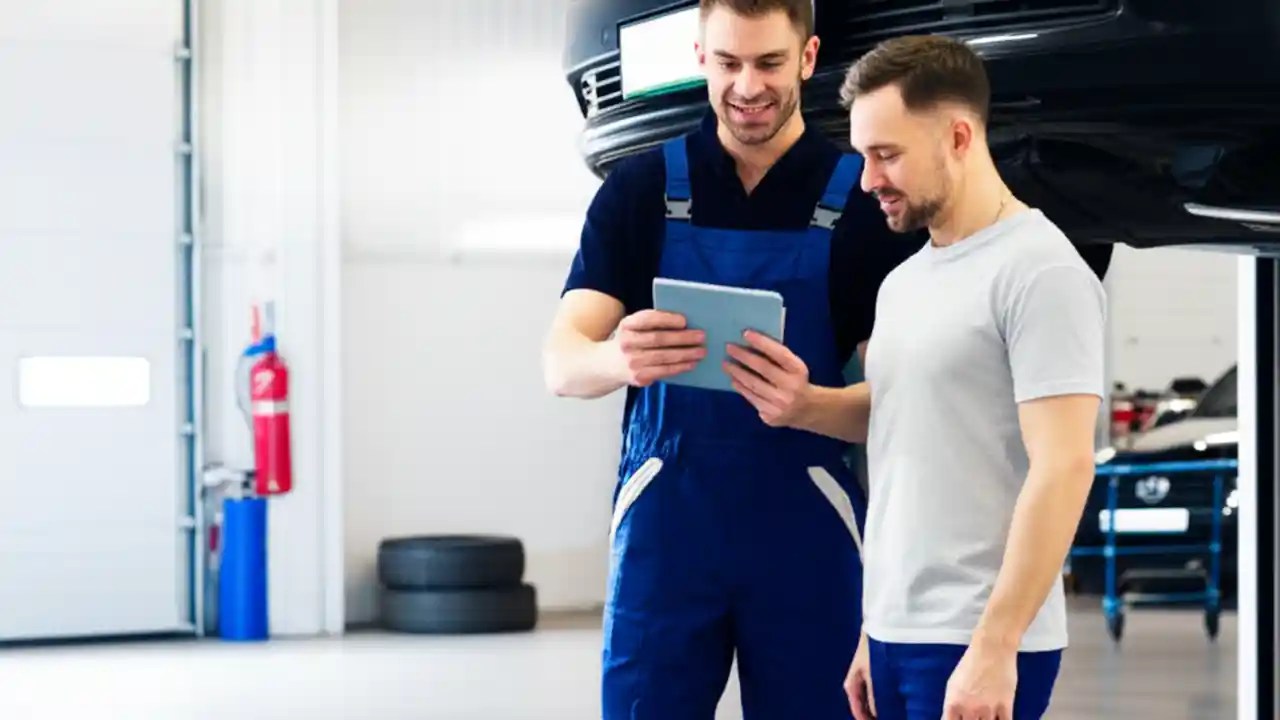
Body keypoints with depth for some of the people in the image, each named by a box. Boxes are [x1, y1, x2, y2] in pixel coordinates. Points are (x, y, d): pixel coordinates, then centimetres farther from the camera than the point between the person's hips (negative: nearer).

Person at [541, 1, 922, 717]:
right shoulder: (640, 189, 3)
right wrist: (619, 358, -30)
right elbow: (563, 362, -5)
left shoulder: (864, 201, 0)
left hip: (808, 536, 0)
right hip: (663, 530, 1)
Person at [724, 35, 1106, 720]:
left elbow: (1063, 466, -17)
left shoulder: (1040, 272, -11)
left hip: (975, 643, -8)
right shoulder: (902, 281, 15)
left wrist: (993, 646, -20)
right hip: (895, 634, 8)